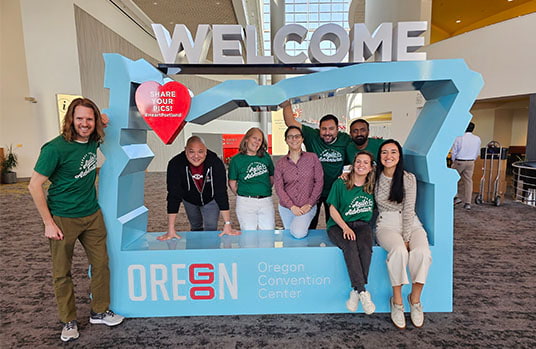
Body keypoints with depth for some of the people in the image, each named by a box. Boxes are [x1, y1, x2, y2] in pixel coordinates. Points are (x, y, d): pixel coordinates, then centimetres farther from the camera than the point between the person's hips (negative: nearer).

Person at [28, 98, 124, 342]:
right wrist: (48, 223, -12)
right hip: (63, 219, -5)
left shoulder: (92, 141, -1)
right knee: (62, 273, 8)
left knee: (101, 264, 11)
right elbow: (35, 185, -13)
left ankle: (99, 312, 29)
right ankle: (68, 322, 27)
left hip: (92, 215, 5)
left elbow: (103, 124, 25)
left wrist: (103, 120, 2)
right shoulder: (56, 148, -18)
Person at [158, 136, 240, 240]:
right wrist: (171, 229, -35)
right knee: (195, 228, 21)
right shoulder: (175, 164, -32)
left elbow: (221, 193, -33)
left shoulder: (216, 163, -34)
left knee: (211, 230, -7)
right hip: (189, 200, 2)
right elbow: (174, 195, -33)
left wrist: (227, 224, -36)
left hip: (211, 200, -1)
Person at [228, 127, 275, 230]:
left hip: (266, 202, 3)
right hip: (245, 203, -2)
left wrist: (265, 190, 13)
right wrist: (243, 196, 4)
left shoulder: (266, 157, 7)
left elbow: (272, 177, 17)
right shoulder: (236, 160, -1)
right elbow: (232, 183, 3)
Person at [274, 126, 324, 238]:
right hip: (286, 208, 3)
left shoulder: (312, 158, -3)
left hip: (307, 207, -2)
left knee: (299, 233, -21)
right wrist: (292, 206, -13)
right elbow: (279, 188, -3)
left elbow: (319, 182, -4)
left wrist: (309, 204, -10)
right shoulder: (281, 163, 1)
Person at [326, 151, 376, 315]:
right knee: (350, 246, -32)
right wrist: (345, 228, -14)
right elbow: (333, 209, -2)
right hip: (338, 225, -2)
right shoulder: (341, 183, -1)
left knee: (365, 247, -30)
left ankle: (355, 291, -19)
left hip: (361, 224, 2)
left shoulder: (372, 186, 7)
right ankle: (363, 292, -26)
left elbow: (372, 209, 18)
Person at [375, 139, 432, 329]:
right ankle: (397, 302, -15)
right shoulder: (375, 177, 1)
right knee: (398, 250, -33)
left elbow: (408, 210, -8)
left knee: (422, 252, -30)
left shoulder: (409, 178, -3)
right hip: (386, 225, 0)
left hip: (410, 224, 1)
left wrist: (406, 238, -15)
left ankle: (415, 299, -9)